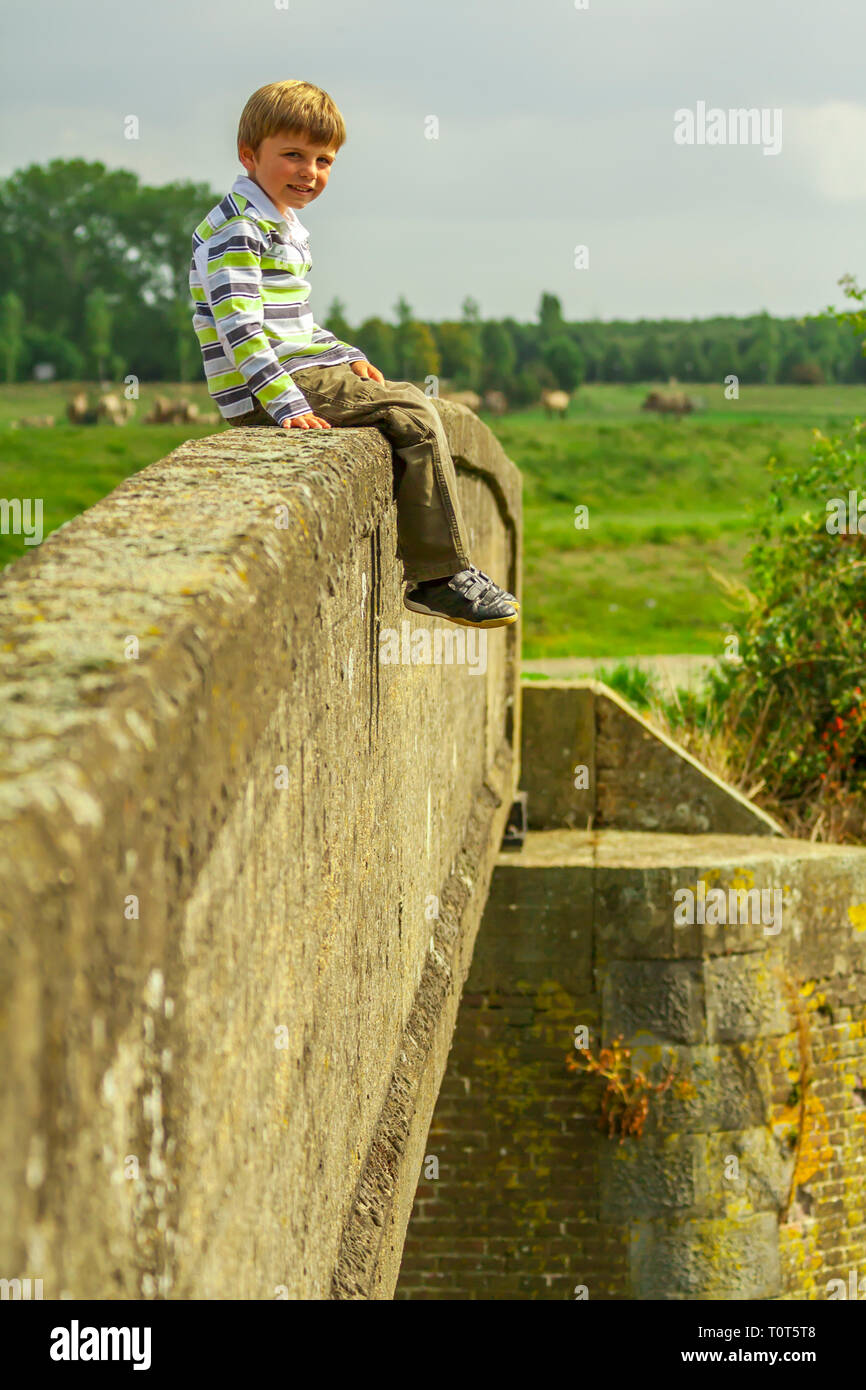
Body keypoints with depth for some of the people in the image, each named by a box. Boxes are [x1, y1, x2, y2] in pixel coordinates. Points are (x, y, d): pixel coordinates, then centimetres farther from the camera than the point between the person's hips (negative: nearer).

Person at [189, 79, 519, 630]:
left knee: (411, 406, 13)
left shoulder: (287, 228, 20)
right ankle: (440, 575, -9)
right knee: (414, 414, -13)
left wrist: (349, 356, 12)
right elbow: (240, 328, -23)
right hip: (263, 389, -11)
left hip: (299, 371, 11)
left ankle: (422, 573, 12)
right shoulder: (237, 229, -14)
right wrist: (288, 403, -30)